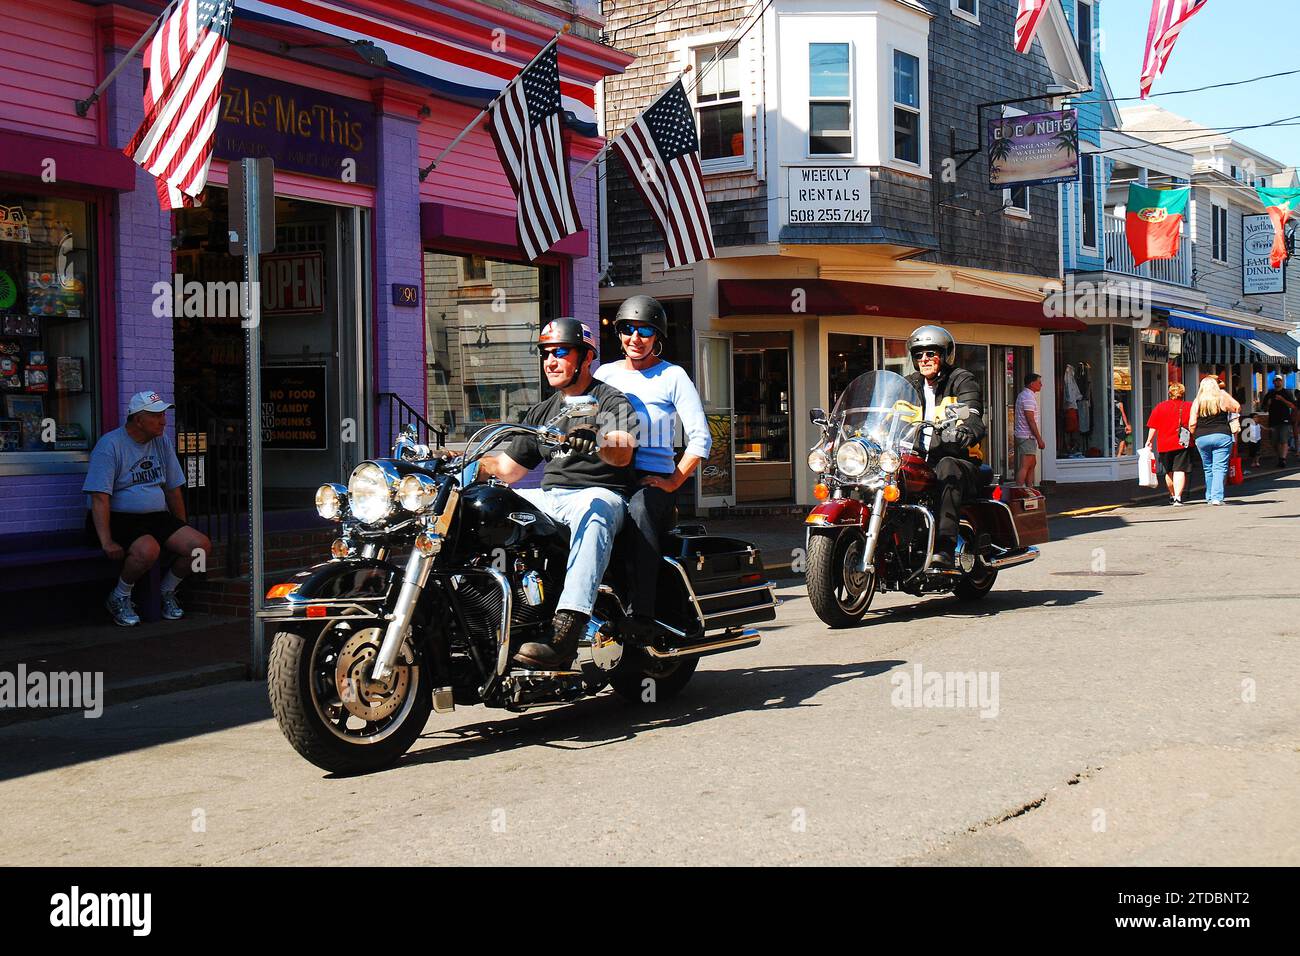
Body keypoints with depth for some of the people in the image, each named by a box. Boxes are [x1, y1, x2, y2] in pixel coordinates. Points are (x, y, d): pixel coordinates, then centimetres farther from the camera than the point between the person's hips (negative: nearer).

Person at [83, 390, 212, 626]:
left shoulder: (162, 442, 10)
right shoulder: (110, 445, -11)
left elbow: (173, 489, 17)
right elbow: (100, 498, -17)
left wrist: (181, 530, 15)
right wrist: (107, 542, -24)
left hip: (157, 517, 6)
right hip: (118, 518, -6)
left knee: (201, 545, -16)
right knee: (148, 549, -37)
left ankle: (166, 592, 9)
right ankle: (119, 598, -8)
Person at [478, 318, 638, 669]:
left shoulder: (612, 401, 2)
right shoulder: (541, 412, 24)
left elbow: (622, 455, -18)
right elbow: (508, 468, 25)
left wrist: (592, 433, -39)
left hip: (600, 493, -7)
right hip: (548, 496, 7)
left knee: (593, 509, -41)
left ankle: (565, 633, -56)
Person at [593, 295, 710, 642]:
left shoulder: (673, 377, 8)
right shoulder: (605, 374, 20)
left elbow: (700, 438, 0)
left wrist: (672, 483, -10)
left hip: (654, 480, -3)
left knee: (639, 509, -37)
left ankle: (642, 616, -40)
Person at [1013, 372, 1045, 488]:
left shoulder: (1023, 395, 17)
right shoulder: (1028, 397, -16)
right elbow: (1031, 421, -19)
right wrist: (1039, 439, -17)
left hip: (1026, 436, 11)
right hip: (1027, 436, -11)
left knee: (1032, 464, 15)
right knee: (1025, 466, -11)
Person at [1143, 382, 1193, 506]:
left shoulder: (1159, 407, 3)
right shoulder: (1189, 406, 0)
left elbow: (1153, 427, 4)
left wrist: (1149, 441, 13)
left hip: (1164, 444, 2)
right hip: (1182, 444, -2)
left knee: (1169, 472, 18)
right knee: (1179, 471, -6)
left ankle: (1172, 496, 32)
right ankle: (1178, 497, -20)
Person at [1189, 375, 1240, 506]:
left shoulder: (1197, 402, 2)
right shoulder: (1222, 397, 0)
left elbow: (1192, 423, -2)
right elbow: (1237, 408, 16)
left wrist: (1194, 434, 15)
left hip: (1202, 438, 2)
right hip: (1222, 436, -2)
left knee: (1208, 469, 15)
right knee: (1220, 468, -4)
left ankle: (1209, 497, 23)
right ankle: (1217, 497, -14)